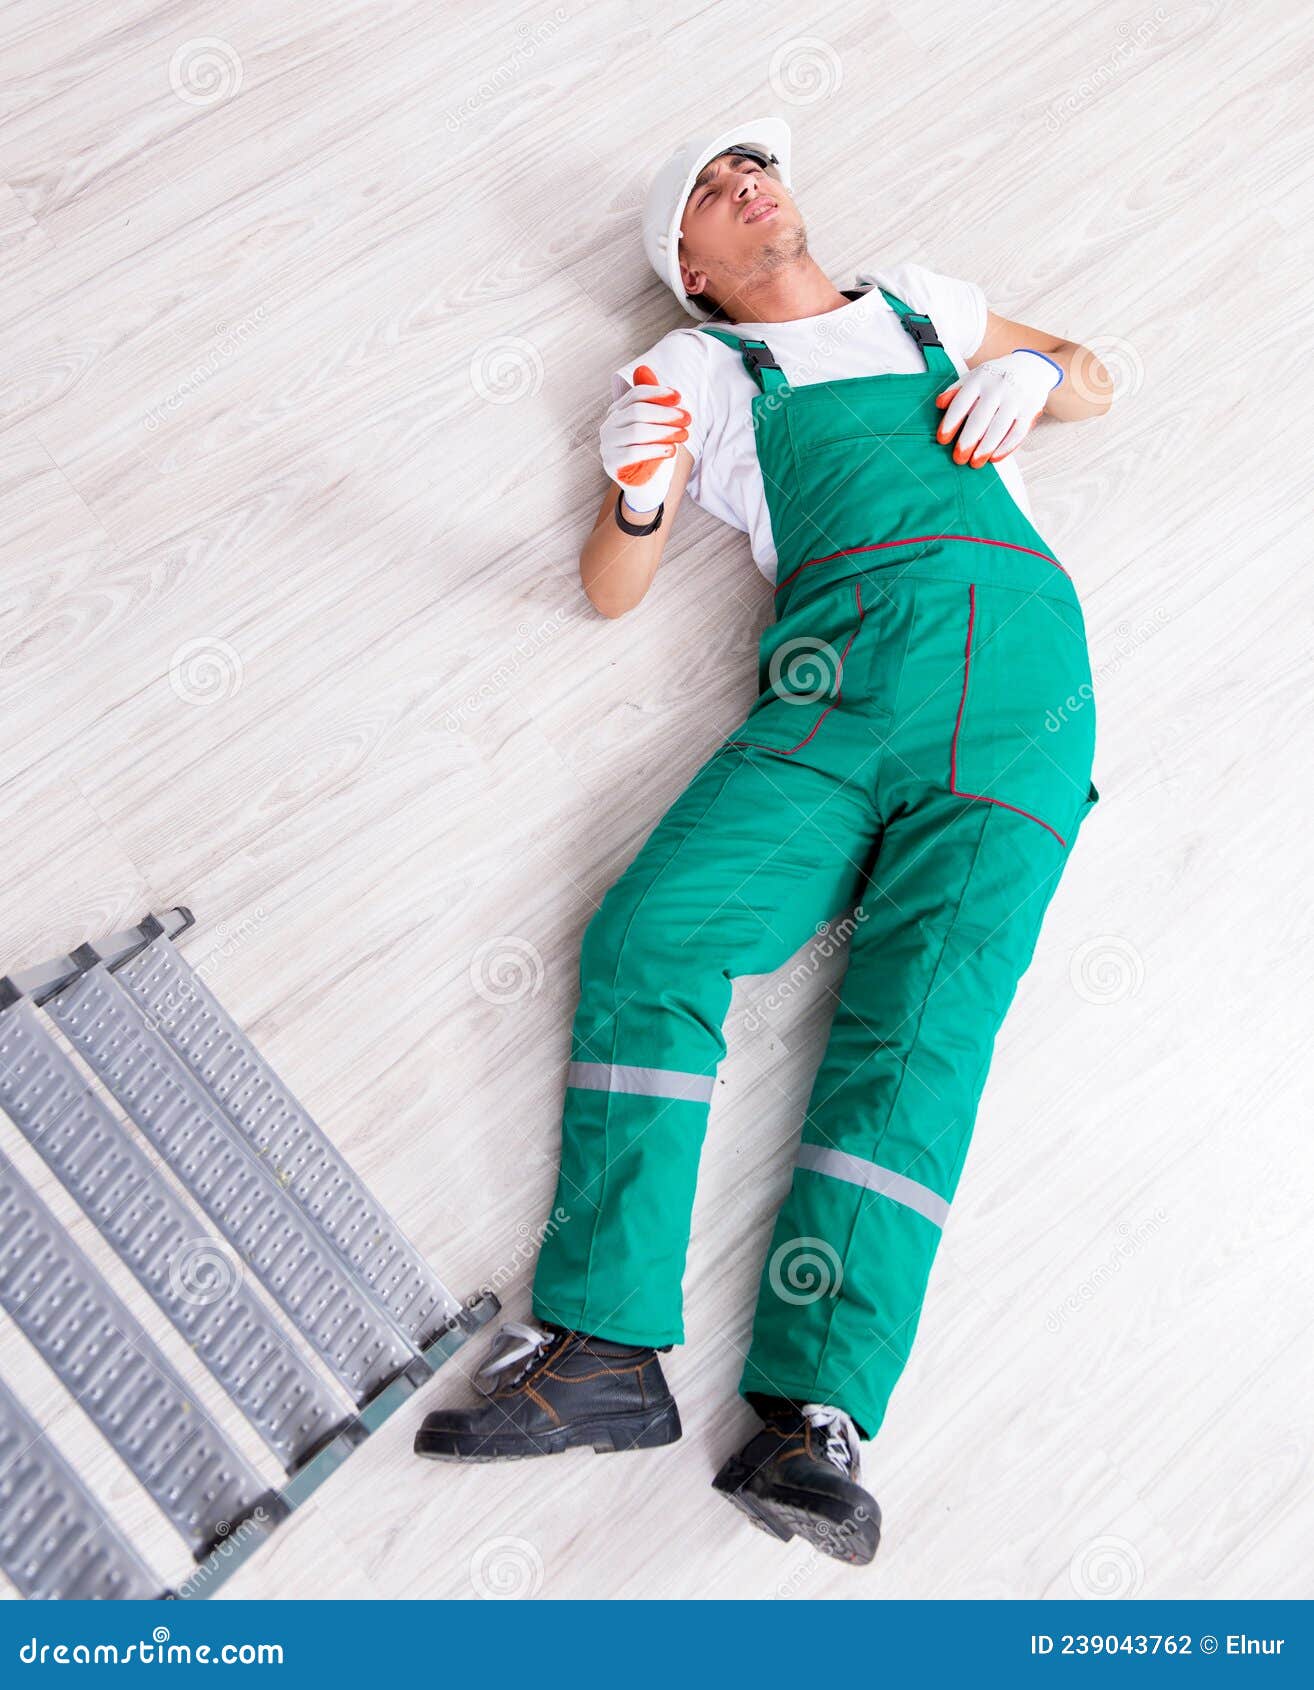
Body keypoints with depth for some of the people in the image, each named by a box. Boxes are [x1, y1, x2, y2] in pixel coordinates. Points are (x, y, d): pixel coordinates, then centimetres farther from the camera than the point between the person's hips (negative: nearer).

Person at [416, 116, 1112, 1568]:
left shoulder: (922, 301, 32)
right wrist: (637, 493, -11)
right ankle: (599, 1347, -20)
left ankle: (816, 1407, -23)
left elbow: (1094, 383, 41)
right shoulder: (697, 367, 23)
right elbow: (610, 589, 13)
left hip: (1021, 680, 1)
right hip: (837, 689, 0)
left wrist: (1029, 373, 16)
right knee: (646, 937, -22)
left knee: (926, 1019, -18)